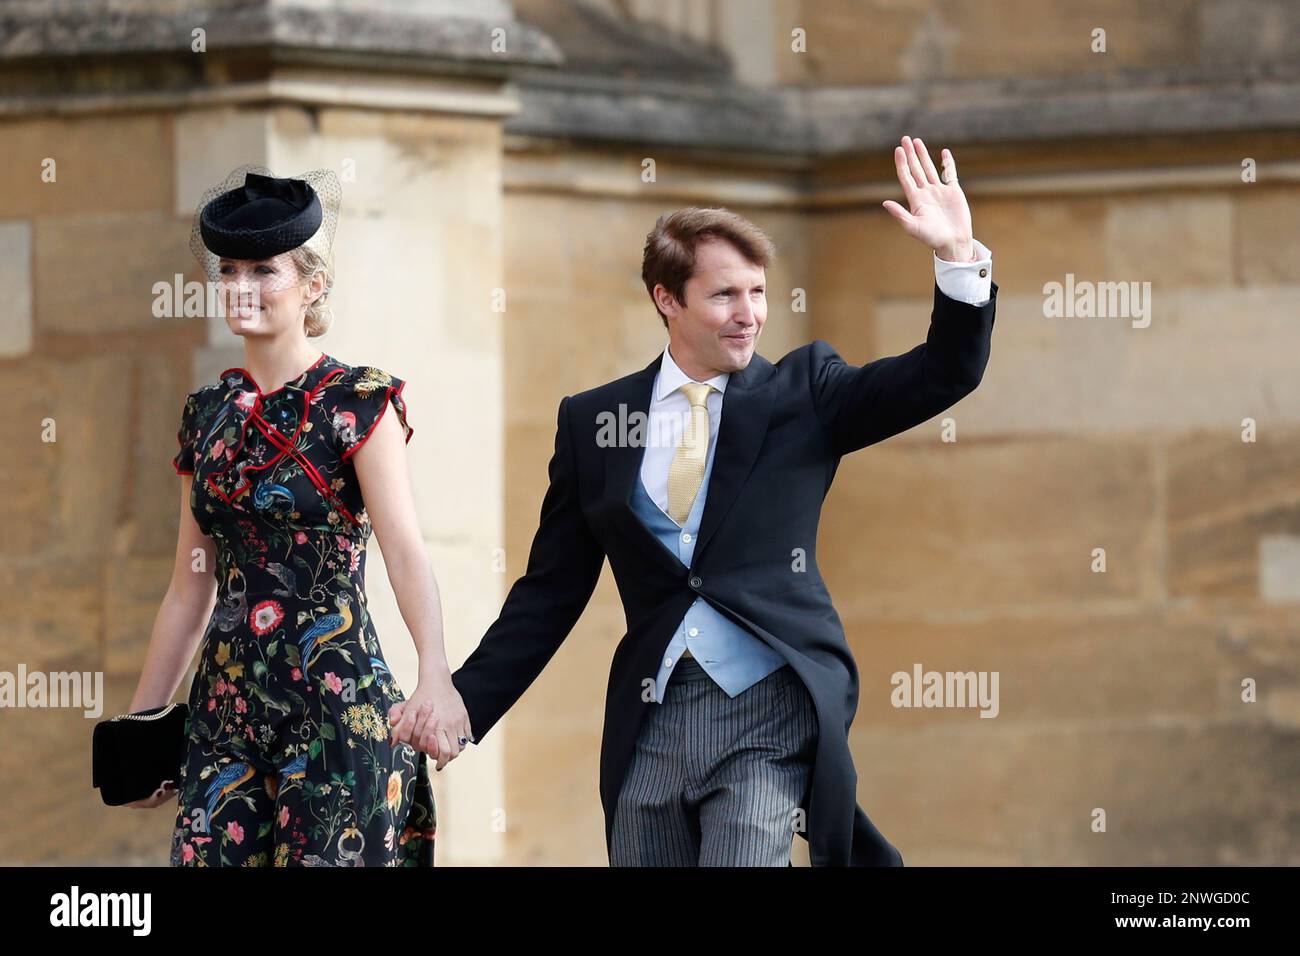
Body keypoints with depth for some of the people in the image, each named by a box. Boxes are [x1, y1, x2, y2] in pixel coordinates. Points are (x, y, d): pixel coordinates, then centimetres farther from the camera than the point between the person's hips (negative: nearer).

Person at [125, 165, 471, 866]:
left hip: (336, 701, -5)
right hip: (229, 703, 5)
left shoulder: (359, 401, -5)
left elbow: (405, 551, -18)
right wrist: (141, 723, 16)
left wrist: (435, 676, -35)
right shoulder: (209, 413, 11)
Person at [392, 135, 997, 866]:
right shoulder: (591, 421, 8)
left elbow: (946, 374, -5)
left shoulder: (803, 393, 5)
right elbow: (550, 593, 10)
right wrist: (458, 708, 3)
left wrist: (959, 256, -21)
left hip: (769, 717, -3)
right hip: (651, 721, 3)